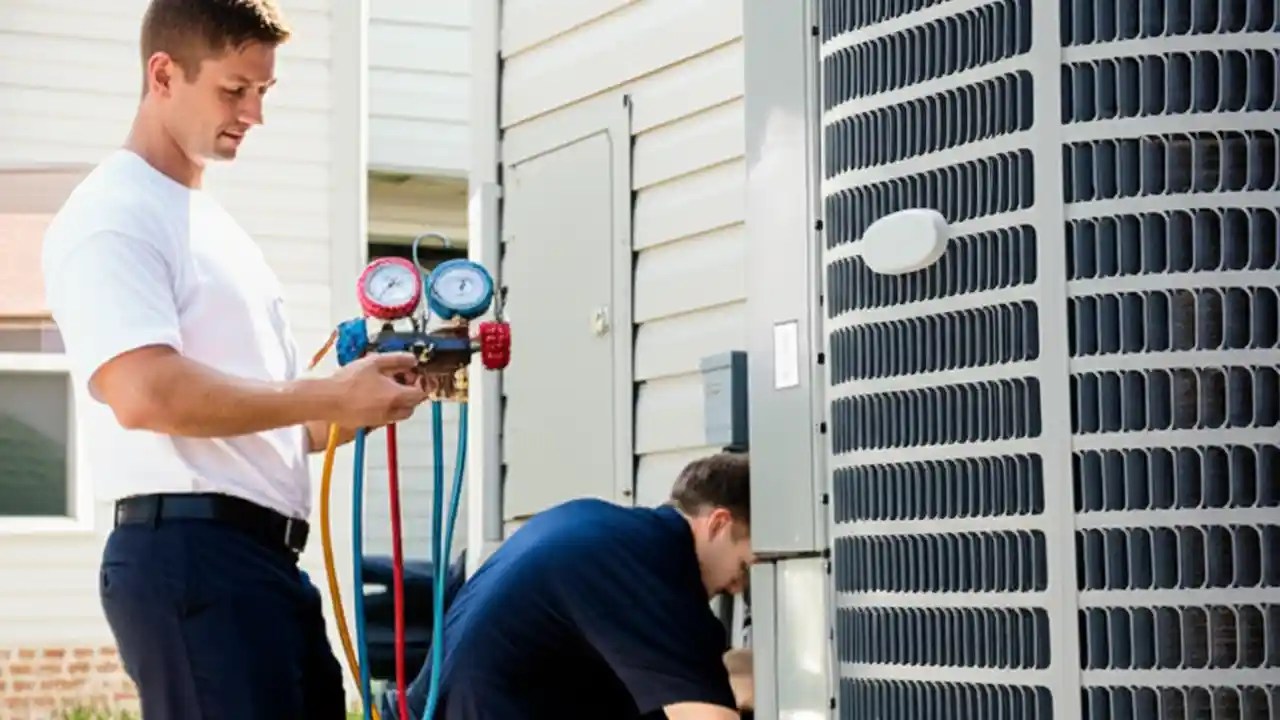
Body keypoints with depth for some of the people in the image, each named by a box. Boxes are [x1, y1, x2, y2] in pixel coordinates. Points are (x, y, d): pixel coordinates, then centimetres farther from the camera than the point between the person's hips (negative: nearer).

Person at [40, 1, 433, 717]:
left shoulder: (217, 225, 24)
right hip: (190, 549, -9)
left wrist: (371, 394, 6)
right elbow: (144, 393, -21)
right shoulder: (113, 215, -6)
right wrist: (331, 397, -17)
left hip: (268, 554, 9)